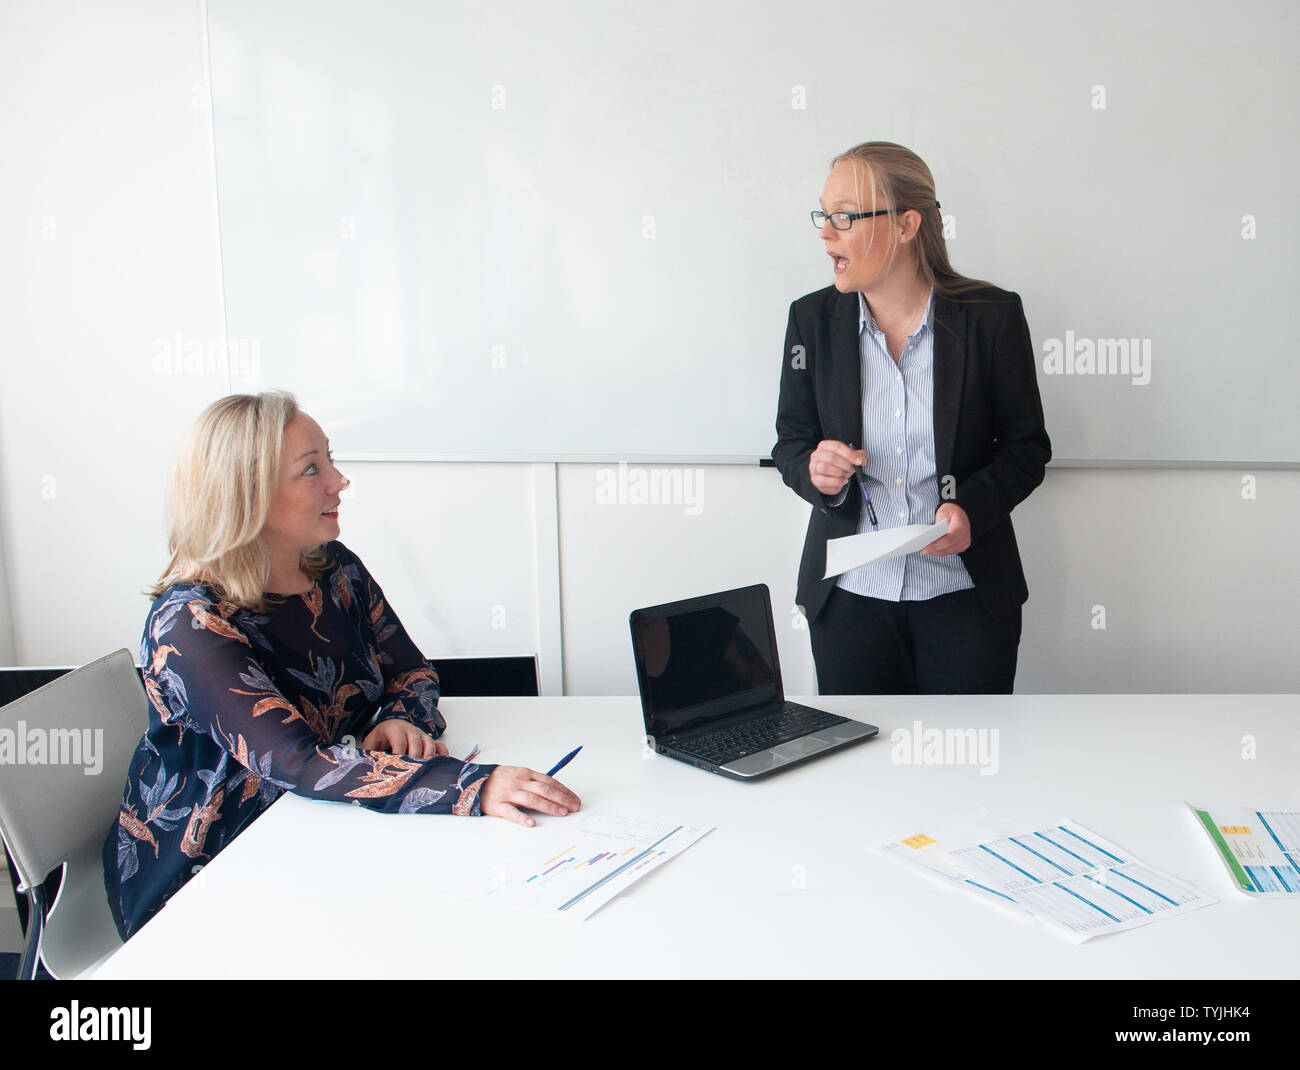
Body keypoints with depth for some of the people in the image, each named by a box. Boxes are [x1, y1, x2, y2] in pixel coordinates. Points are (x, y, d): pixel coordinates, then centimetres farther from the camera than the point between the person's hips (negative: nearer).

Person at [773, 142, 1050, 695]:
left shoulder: (991, 315, -6)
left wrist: (972, 508, -17)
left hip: (966, 594, -1)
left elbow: (1027, 446, 1)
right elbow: (791, 446, 7)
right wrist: (816, 473, -16)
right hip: (849, 599, 2)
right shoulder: (812, 318, 0)